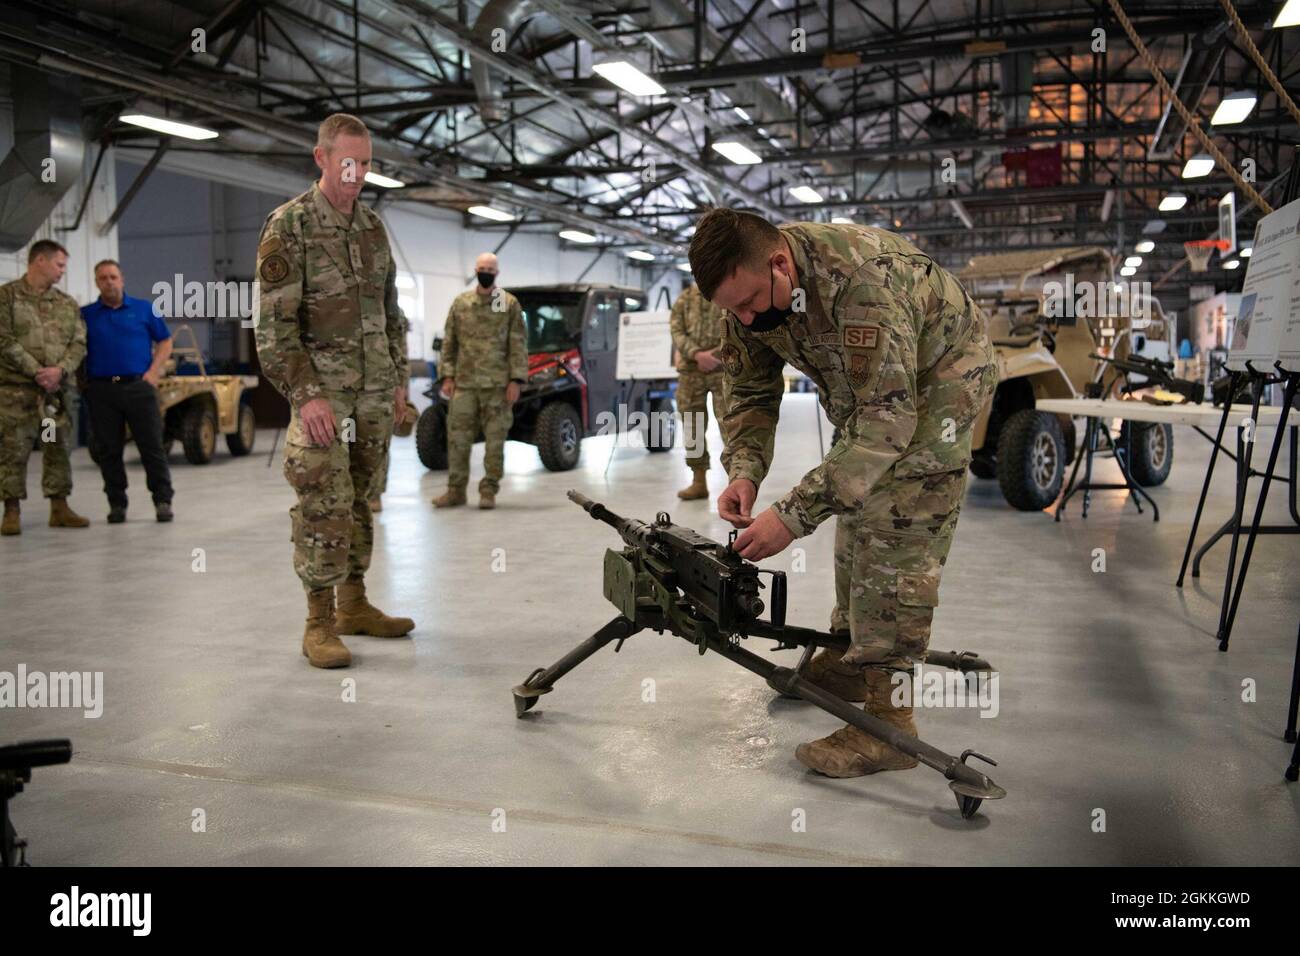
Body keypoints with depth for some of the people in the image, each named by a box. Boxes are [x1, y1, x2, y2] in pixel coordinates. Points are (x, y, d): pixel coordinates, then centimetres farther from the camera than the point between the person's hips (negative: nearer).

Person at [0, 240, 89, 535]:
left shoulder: (67, 303, 13)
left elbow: (79, 343, 8)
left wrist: (60, 370, -9)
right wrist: (36, 372, -13)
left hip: (57, 389, 5)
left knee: (58, 449, 8)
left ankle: (59, 508, 15)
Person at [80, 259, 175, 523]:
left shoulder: (144, 309, 8)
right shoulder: (85, 314, 10)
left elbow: (165, 342, 10)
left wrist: (153, 372, -3)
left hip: (139, 386, -1)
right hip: (101, 390, 1)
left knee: (152, 446, -2)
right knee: (109, 450, 5)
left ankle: (163, 500, 4)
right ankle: (116, 504, 14)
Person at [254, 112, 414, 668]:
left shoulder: (372, 226, 12)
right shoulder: (288, 227, -8)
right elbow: (273, 323, -13)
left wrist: (399, 378, 14)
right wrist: (305, 395, -20)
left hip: (374, 392, 6)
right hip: (322, 392, -6)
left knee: (358, 499, 11)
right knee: (324, 507, -8)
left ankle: (354, 605, 21)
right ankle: (319, 624, 0)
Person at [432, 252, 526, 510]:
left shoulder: (510, 304, 3)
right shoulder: (460, 303, 9)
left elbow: (519, 344, 0)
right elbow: (449, 342, 11)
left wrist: (516, 380, -8)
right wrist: (447, 376, 3)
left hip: (497, 383, -2)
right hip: (464, 383, 2)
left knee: (495, 439, 1)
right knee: (457, 436, 2)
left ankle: (489, 490, 9)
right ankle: (455, 489, 11)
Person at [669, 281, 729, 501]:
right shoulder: (685, 298, 13)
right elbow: (676, 332, 3)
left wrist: (716, 354, -15)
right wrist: (696, 354, -13)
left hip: (723, 369, -3)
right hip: (690, 370, 4)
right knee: (692, 428, 6)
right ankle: (699, 481, 16)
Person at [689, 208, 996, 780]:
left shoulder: (861, 281, -40)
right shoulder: (748, 286, -16)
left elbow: (887, 422, -41)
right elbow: (750, 391, -5)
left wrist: (793, 515, -45)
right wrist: (743, 471, -24)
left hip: (940, 376, -8)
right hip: (870, 388, 8)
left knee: (894, 532, -16)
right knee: (855, 514, 14)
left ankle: (887, 715, -13)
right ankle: (851, 655, 30)